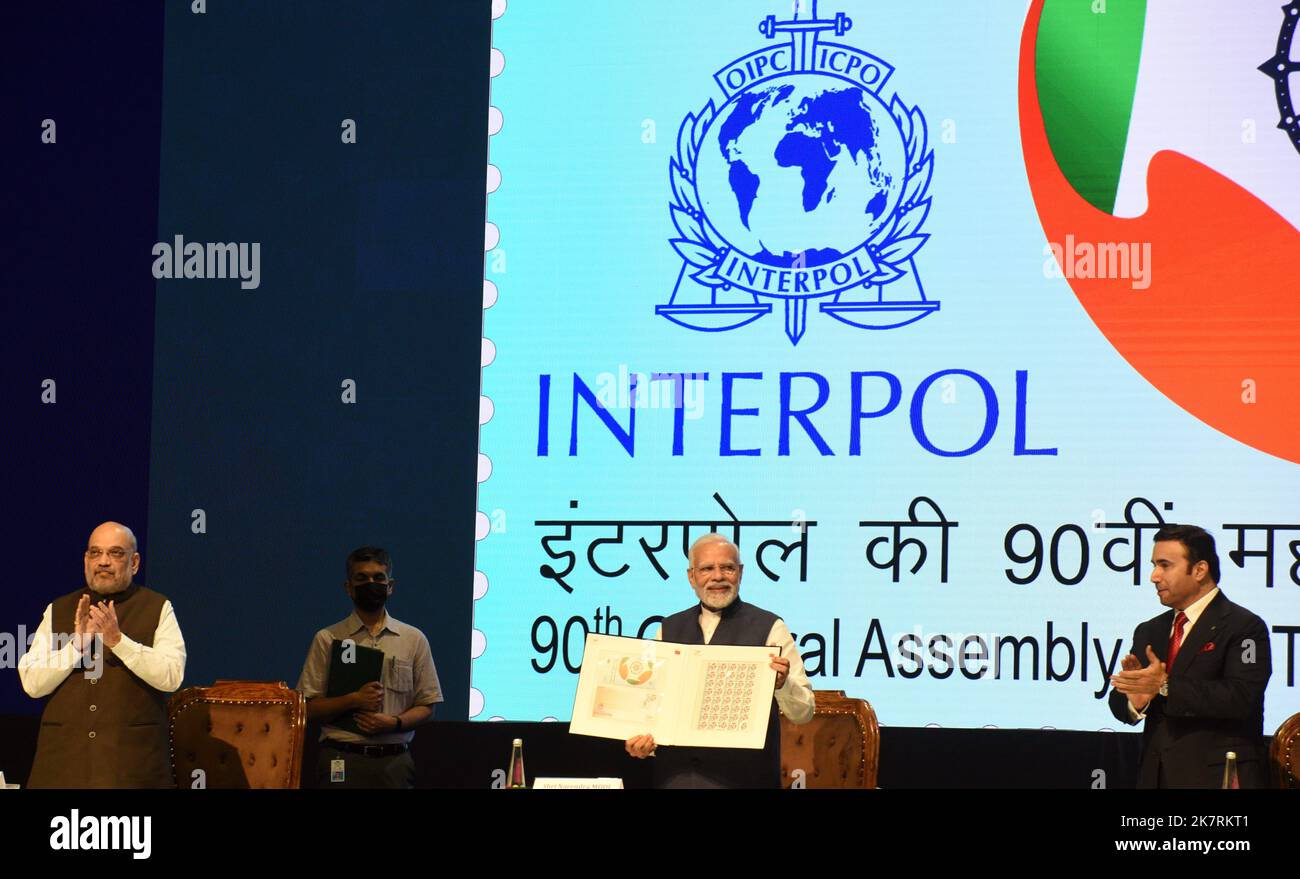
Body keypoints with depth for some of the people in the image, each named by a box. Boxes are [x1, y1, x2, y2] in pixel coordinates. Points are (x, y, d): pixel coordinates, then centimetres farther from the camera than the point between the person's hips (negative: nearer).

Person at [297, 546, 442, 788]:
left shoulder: (414, 639, 10)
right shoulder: (328, 639, 5)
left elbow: (426, 707, 9)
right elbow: (308, 709, 1)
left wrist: (394, 723, -10)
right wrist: (353, 700, -14)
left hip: (394, 761, 1)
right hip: (341, 762, -1)